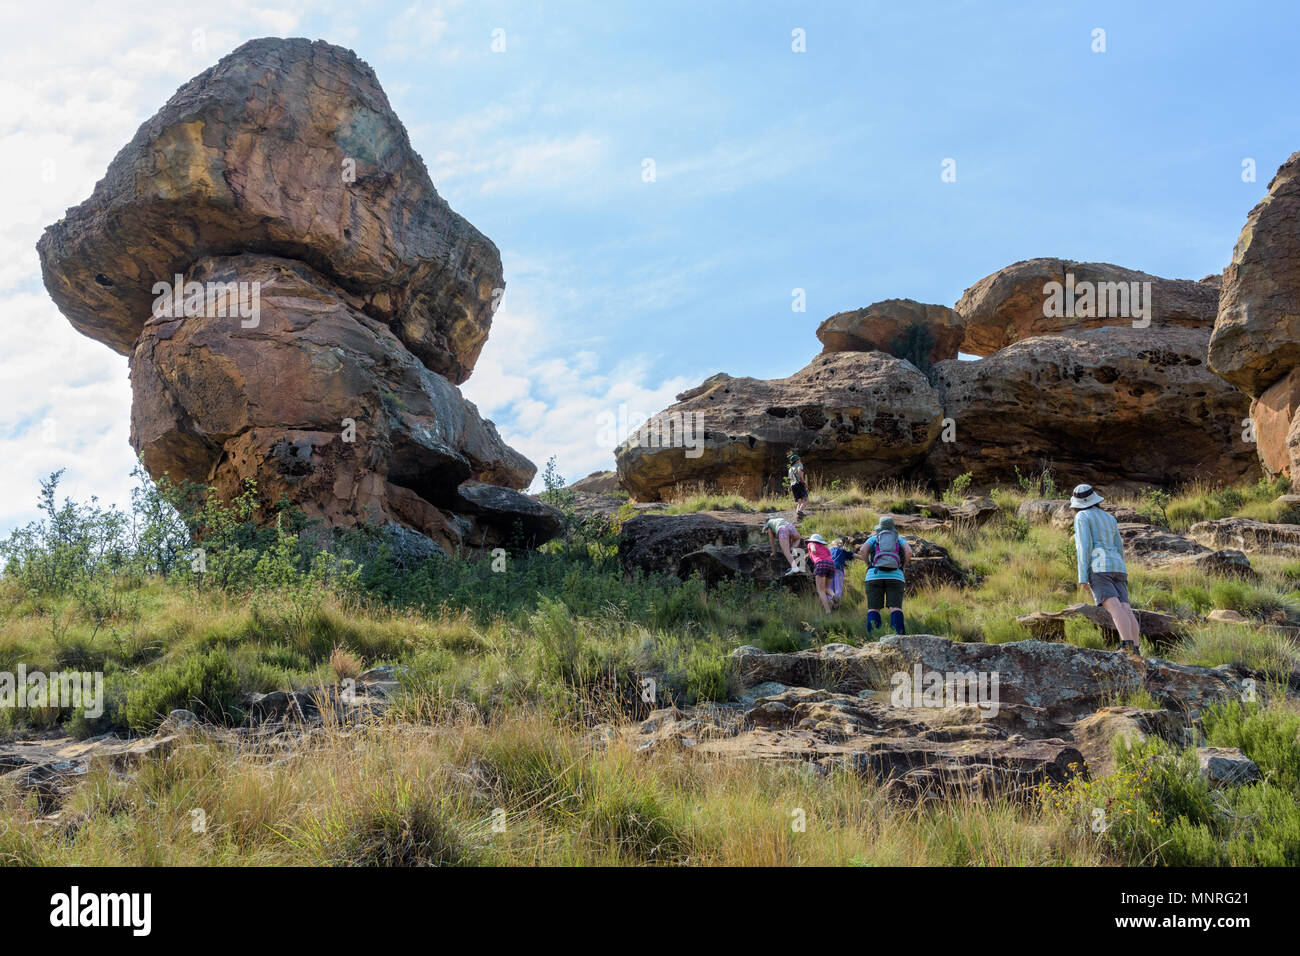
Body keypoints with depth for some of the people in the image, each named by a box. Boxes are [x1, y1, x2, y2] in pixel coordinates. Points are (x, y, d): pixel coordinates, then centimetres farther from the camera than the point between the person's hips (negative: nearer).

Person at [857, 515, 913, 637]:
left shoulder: (873, 539, 19)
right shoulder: (900, 540, 21)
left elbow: (862, 550, -1)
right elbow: (909, 552, 0)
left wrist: (868, 564, 12)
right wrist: (903, 567, 12)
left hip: (874, 576, 0)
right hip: (895, 576, 0)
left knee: (873, 608, -2)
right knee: (895, 608, -8)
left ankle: (872, 636, -21)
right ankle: (899, 634, -28)